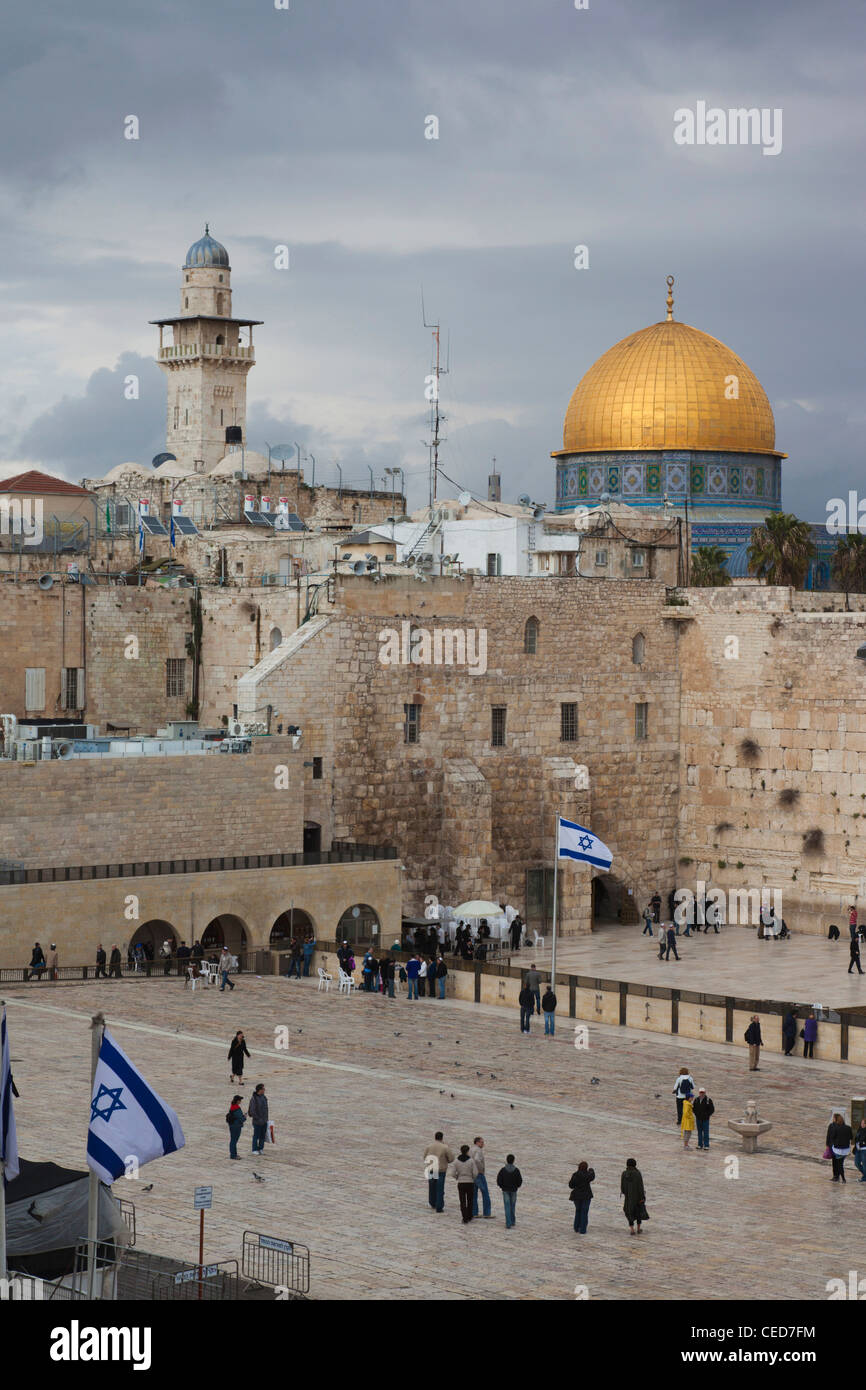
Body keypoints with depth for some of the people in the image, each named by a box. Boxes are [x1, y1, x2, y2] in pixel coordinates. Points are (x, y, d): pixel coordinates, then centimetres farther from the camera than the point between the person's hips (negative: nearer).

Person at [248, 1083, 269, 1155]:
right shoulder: (254, 1098, -18)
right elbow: (252, 1111, -18)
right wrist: (258, 1119, -19)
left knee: (263, 1135, 10)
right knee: (256, 1135, 3)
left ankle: (261, 1148, 21)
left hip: (264, 1121, 6)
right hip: (257, 1121, -6)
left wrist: (266, 1118, 14)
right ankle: (255, 1150, 14)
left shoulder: (264, 1097, 5)